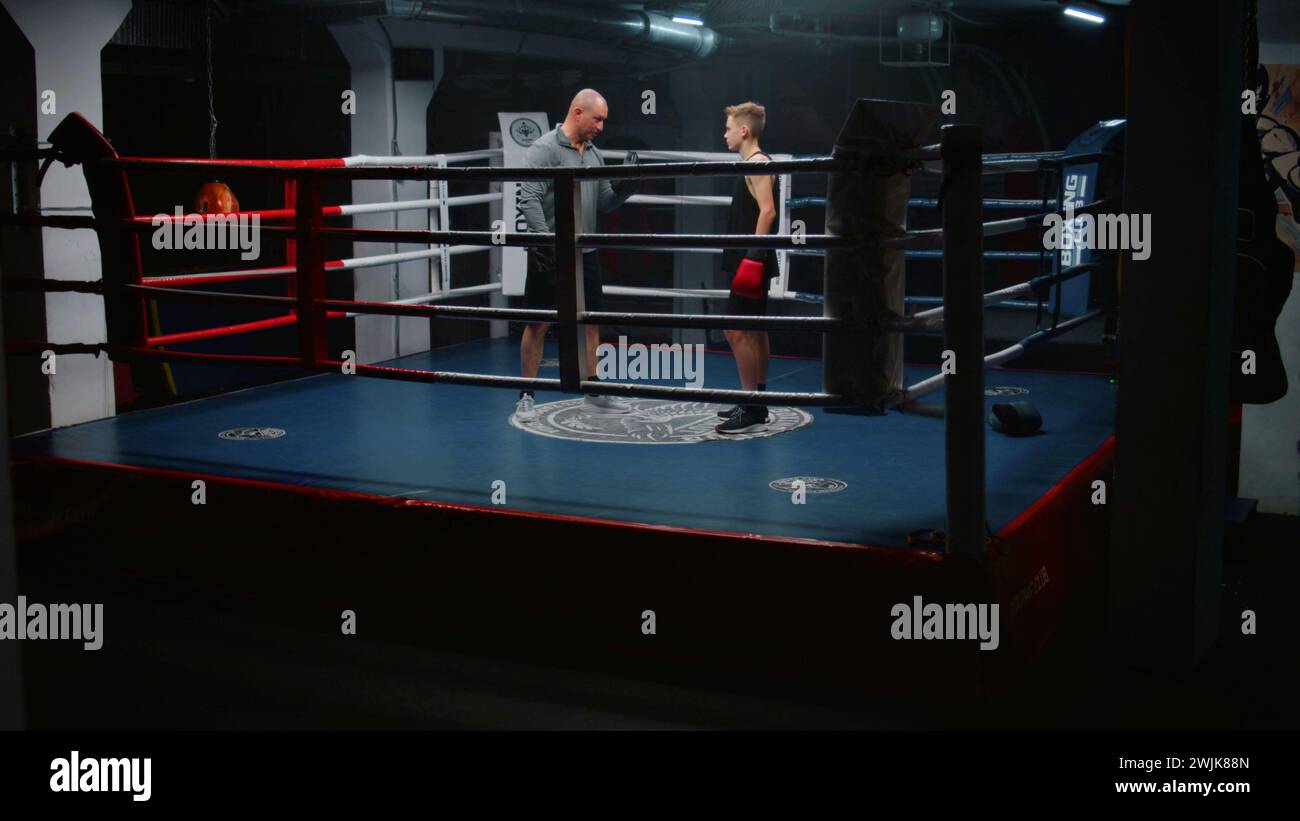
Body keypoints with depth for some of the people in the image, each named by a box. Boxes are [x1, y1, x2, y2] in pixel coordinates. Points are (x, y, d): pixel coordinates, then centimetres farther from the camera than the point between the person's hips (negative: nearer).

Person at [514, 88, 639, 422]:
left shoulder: (594, 153, 12)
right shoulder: (544, 148, -10)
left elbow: (605, 203, 14)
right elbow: (528, 200, -19)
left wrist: (626, 185, -4)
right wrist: (545, 241, -28)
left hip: (585, 253, 7)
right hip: (550, 254, -7)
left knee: (591, 323, 11)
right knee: (538, 325, 0)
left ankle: (593, 394, 20)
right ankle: (527, 397, 8)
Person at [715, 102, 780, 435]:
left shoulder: (757, 163, -12)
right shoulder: (753, 164, 17)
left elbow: (767, 210, -22)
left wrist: (753, 256, -26)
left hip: (751, 261, -11)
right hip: (749, 262, 11)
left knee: (737, 331, -12)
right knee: (754, 330, 14)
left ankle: (751, 412, -10)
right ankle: (756, 403, 21)